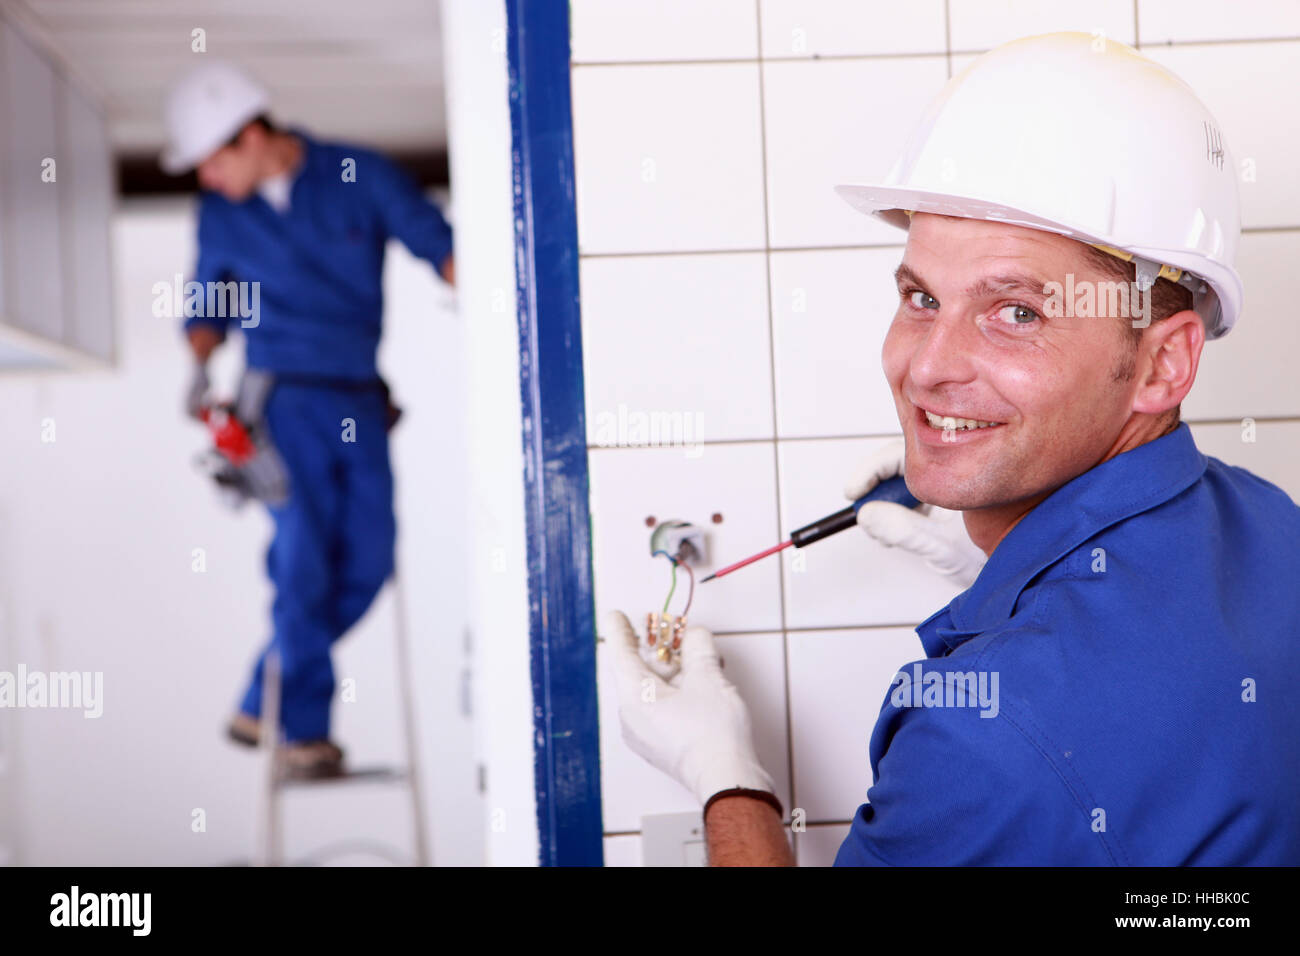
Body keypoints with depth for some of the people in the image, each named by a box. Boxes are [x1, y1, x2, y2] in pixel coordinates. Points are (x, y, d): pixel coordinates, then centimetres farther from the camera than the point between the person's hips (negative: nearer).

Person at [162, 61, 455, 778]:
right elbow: (209, 303, 17)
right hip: (284, 393, -1)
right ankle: (304, 727, -6)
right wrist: (201, 364, -1)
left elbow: (437, 242, 0)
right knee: (304, 551, -15)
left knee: (367, 560, -5)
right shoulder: (220, 214, 7)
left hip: (359, 399, 1)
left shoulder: (361, 177, 1)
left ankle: (260, 706, 10)